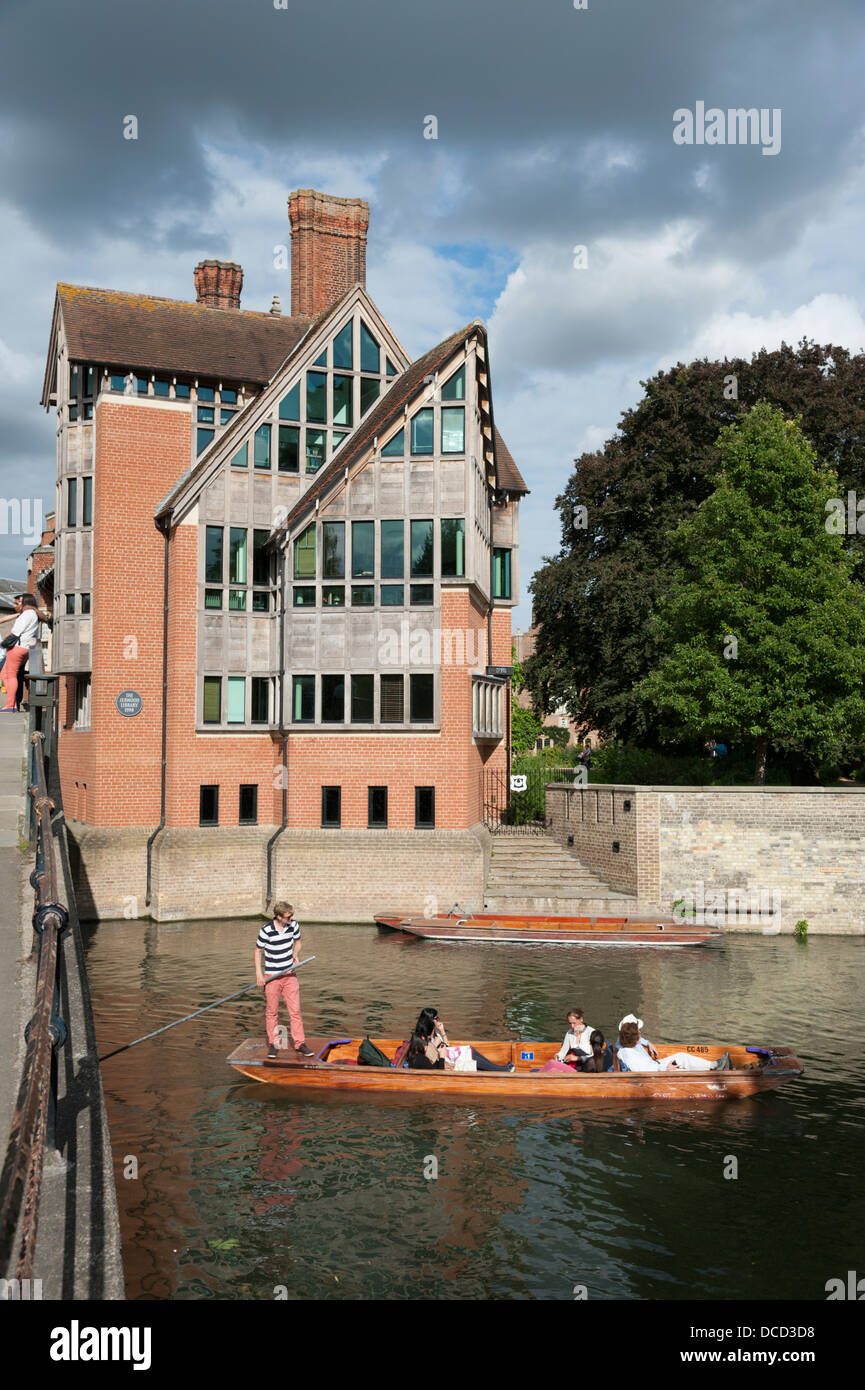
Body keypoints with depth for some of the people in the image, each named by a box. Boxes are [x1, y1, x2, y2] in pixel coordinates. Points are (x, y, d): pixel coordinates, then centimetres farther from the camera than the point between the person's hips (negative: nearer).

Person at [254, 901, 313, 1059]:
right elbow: (258, 951, -4)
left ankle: (299, 1044, 6)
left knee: (295, 1010, 1)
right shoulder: (266, 930, -16)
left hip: (289, 975, 3)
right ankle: (272, 1045, 19)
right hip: (271, 976, -3)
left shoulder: (294, 925, -4)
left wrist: (295, 955, -5)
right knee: (271, 1012, 7)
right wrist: (258, 973, -10)